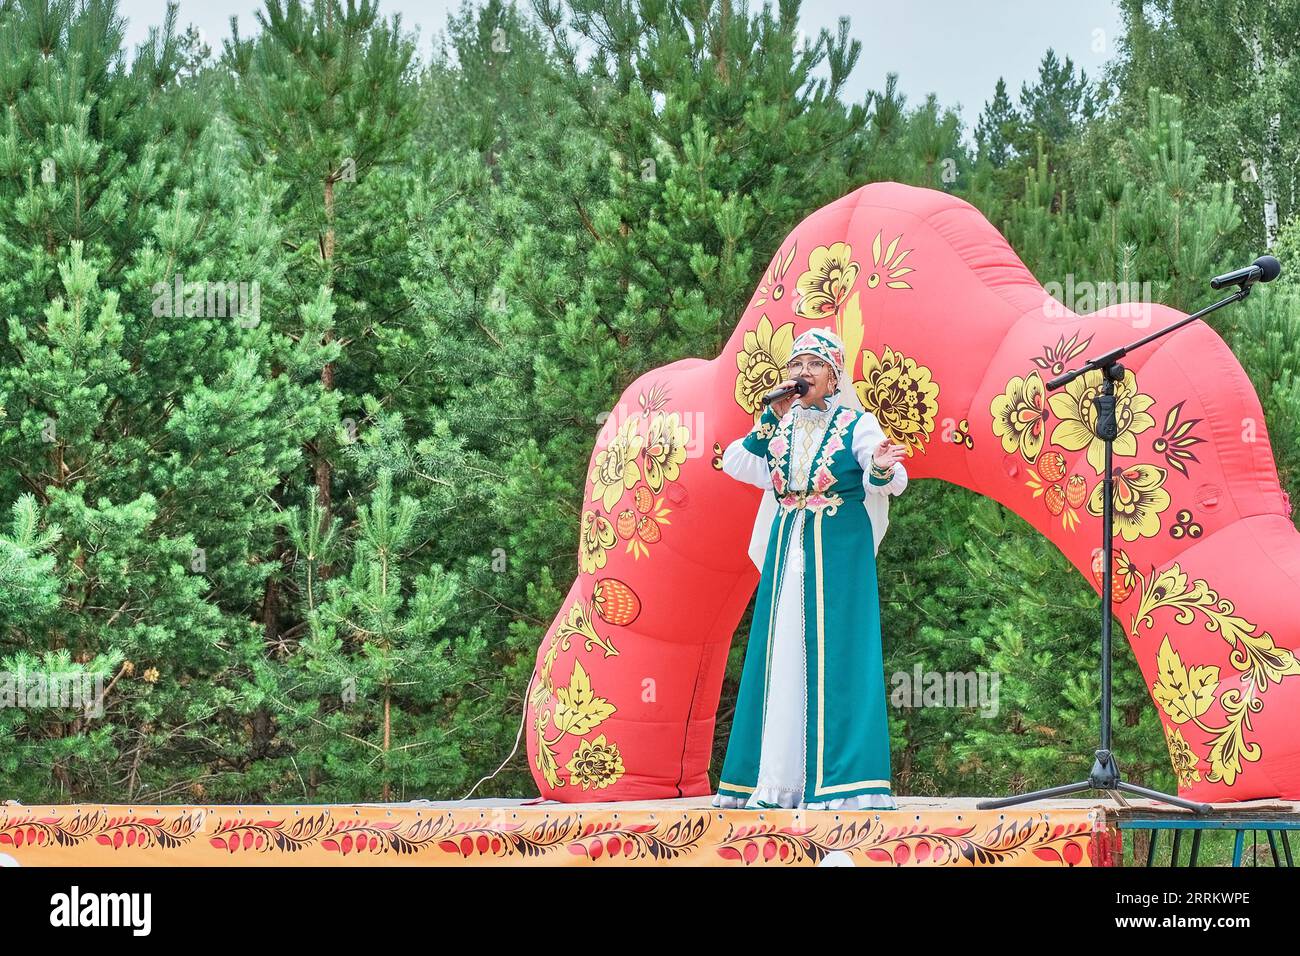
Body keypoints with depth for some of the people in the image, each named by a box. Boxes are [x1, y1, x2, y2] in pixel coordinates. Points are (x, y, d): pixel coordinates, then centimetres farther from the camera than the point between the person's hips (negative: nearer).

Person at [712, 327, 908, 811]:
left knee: (834, 653, -8)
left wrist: (883, 470, -39)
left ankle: (841, 777, -9)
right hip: (787, 549, 4)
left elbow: (888, 480, -16)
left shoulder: (857, 424, -1)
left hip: (840, 553, -4)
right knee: (781, 657, 3)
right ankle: (776, 777, 6)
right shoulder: (780, 423, 12)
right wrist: (771, 420, -7)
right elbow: (735, 464, 0)